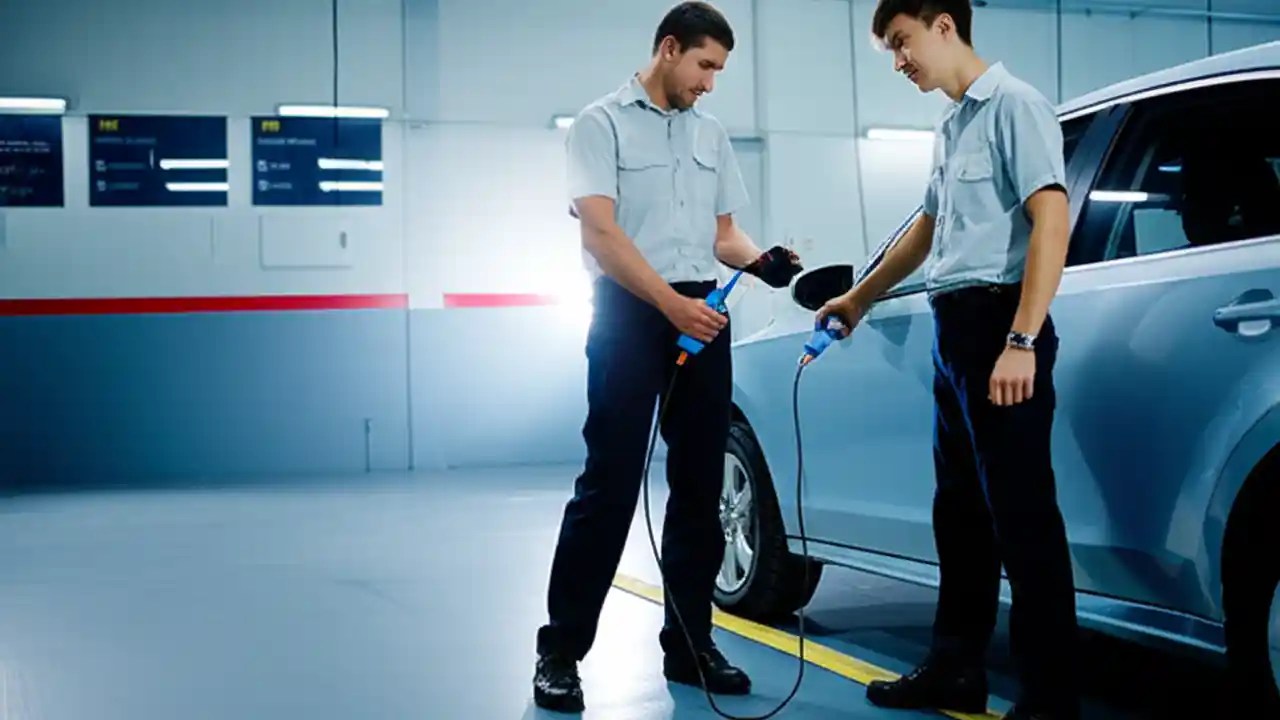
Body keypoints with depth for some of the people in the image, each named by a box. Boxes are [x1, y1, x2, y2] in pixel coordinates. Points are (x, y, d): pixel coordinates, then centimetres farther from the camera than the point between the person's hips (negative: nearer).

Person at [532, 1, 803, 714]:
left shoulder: (712, 134, 17)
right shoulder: (603, 121, -1)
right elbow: (600, 232, -11)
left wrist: (761, 261, -2)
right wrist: (669, 303, -21)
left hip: (703, 315, 6)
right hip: (629, 313, -6)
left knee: (700, 484, 6)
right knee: (610, 482, -10)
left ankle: (690, 643, 15)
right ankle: (561, 651, -2)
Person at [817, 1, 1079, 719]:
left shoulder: (1014, 106, -8)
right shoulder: (952, 126, 19)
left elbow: (1051, 221, -17)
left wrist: (1021, 341, -24)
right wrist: (859, 298, 44)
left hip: (999, 324, -9)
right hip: (955, 330, 10)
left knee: (1023, 515, -7)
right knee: (962, 511, 14)